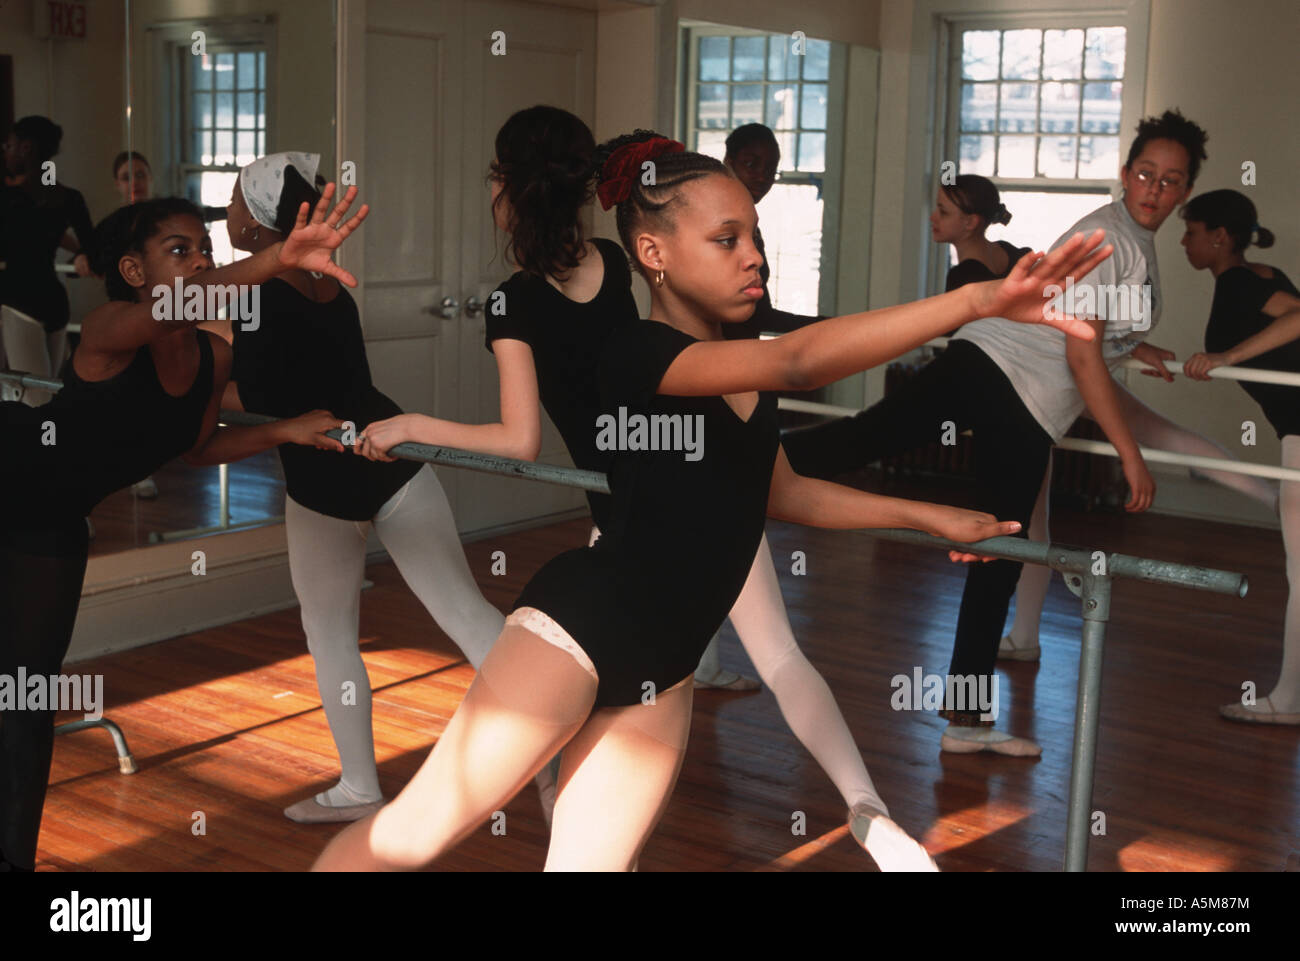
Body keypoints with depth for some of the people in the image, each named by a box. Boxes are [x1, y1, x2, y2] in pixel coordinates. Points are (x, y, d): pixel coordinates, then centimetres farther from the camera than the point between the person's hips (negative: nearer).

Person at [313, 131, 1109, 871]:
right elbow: (798, 360, -33)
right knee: (419, 832, -6)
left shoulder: (747, 377, 8)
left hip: (662, 674, 7)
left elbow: (782, 493, 23)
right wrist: (979, 300, -41)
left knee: (593, 860, 6)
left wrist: (931, 517, 18)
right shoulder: (635, 354, -18)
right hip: (576, 627, -7)